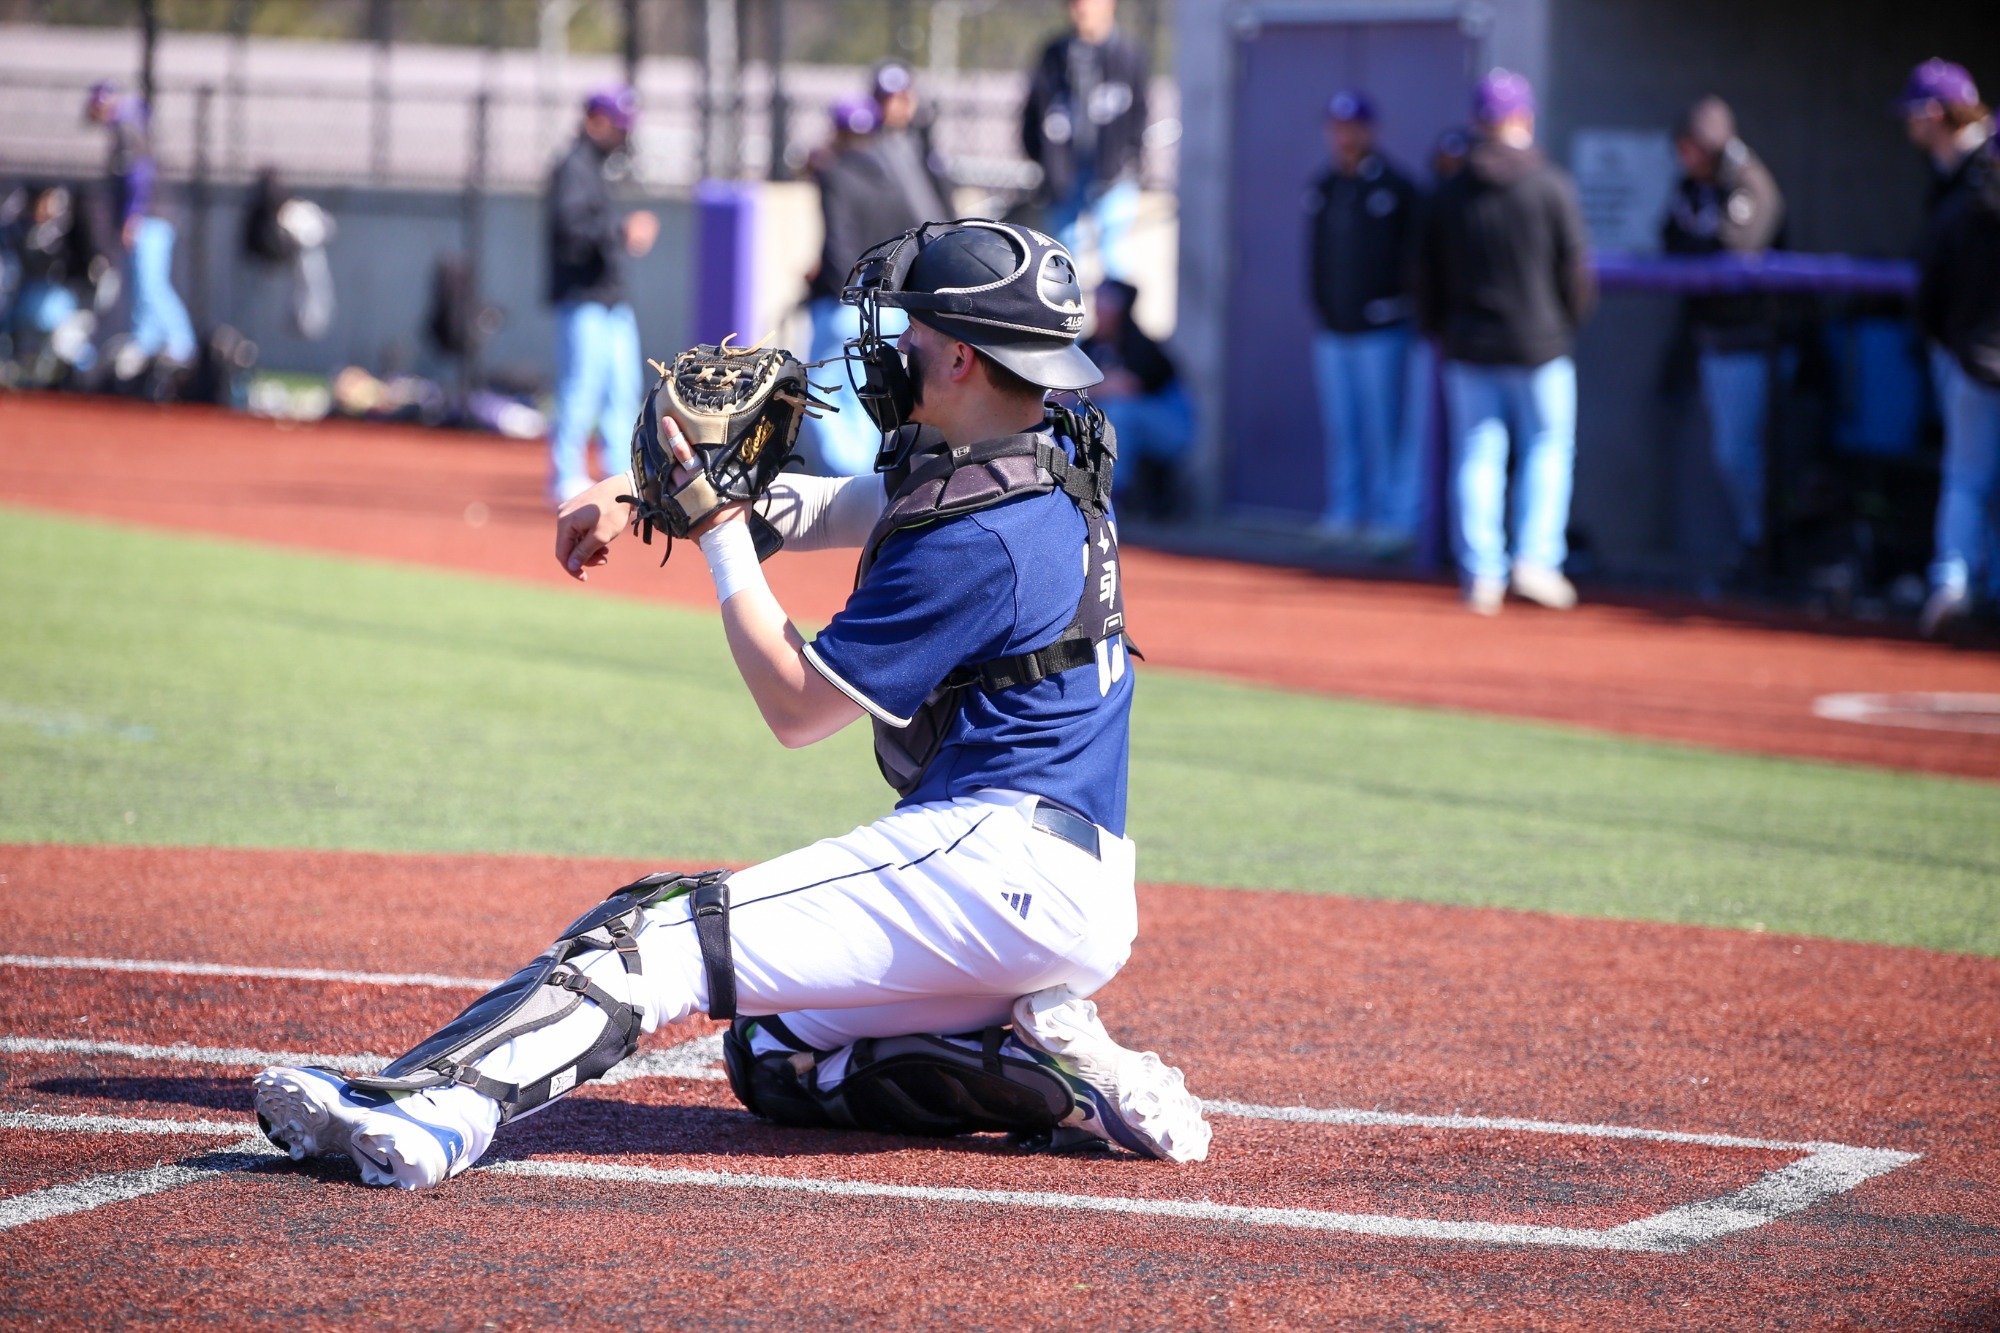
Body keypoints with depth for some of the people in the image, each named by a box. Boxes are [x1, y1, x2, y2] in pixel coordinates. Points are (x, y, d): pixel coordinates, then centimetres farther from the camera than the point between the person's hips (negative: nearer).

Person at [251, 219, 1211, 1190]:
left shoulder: (979, 541, -17)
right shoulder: (1059, 460, 13)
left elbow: (796, 707, -10)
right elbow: (824, 510, 23)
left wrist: (719, 525, -5)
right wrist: (642, 492, 13)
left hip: (995, 856, -10)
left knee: (666, 930, -18)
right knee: (770, 1059, 18)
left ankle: (425, 1109, -34)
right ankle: (1057, 1071, 2)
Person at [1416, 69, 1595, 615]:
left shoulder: (1450, 192, 4)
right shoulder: (1551, 186, -8)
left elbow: (1428, 277, 7)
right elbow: (1574, 269, -7)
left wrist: (1440, 332, 19)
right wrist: (1570, 322, 9)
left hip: (1468, 345, 3)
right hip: (1538, 344, -3)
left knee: (1477, 455, 6)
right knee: (1549, 446, 8)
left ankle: (1481, 574, 3)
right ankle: (1536, 556, -5)